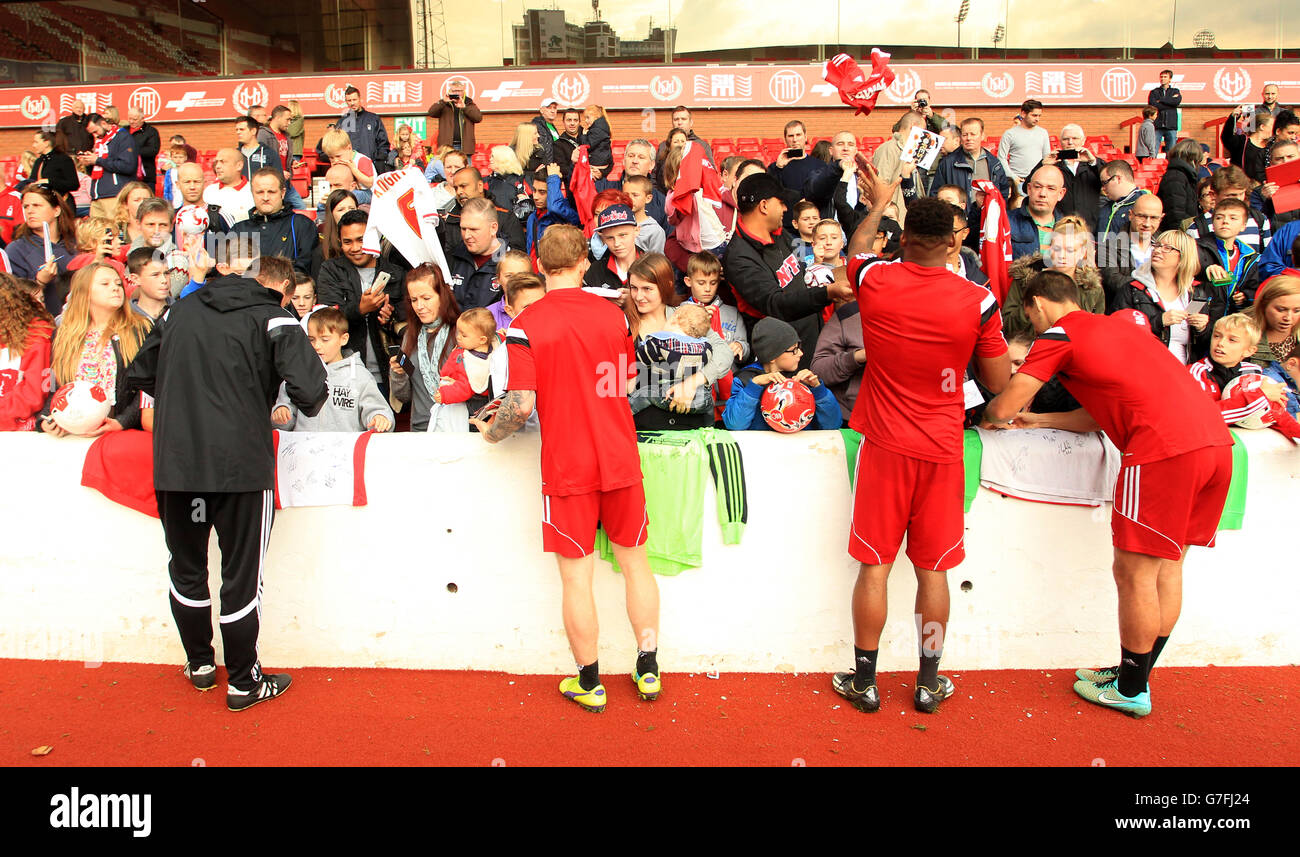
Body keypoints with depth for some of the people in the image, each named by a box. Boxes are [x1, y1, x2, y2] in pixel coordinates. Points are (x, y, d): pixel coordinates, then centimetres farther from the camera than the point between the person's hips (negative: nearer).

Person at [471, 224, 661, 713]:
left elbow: (523, 404, -16)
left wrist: (490, 433, 3)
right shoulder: (613, 313, 1)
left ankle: (589, 683, 19)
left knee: (576, 577, 8)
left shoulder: (525, 325, -11)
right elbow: (626, 385, 10)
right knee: (635, 562, 16)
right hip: (620, 459, 3)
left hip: (567, 466, -3)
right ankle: (648, 668, 25)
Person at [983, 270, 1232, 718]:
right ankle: (1134, 675, 29)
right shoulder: (1118, 325, 28)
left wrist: (992, 417, 21)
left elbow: (1004, 405, -1)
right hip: (1215, 440, 9)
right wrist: (1039, 421, 31)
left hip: (1164, 450, -9)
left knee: (1134, 572, 4)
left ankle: (1131, 690, 16)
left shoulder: (1059, 334, 3)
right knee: (1166, 566, 16)